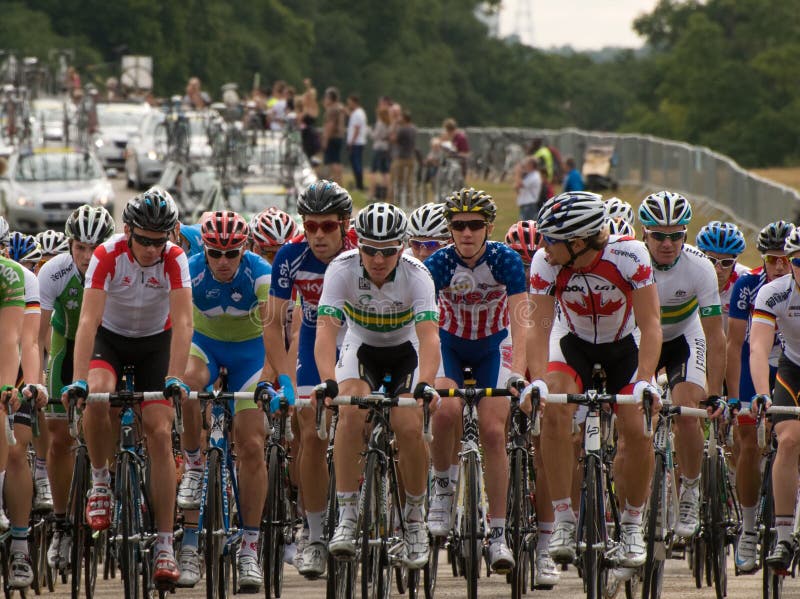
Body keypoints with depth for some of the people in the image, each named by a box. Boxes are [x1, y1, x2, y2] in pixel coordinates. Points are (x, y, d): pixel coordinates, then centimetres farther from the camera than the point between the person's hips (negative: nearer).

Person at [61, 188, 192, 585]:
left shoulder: (174, 259, -24)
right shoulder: (107, 256, -27)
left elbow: (182, 321, -31)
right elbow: (89, 319, -34)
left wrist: (175, 378, -43)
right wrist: (78, 380, -44)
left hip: (155, 343, 1)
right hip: (110, 338, -1)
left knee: (159, 433, -11)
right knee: (96, 399, -33)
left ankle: (165, 547, -9)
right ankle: (100, 481, -7)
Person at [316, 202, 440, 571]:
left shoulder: (416, 275, -27)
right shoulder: (342, 270, -26)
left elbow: (429, 335, -37)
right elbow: (325, 329, -35)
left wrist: (424, 384, -54)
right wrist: (328, 381, -51)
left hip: (405, 350, 0)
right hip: (361, 347, 0)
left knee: (409, 428, -21)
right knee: (351, 412, -28)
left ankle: (415, 516, 3)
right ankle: (346, 516, -23)